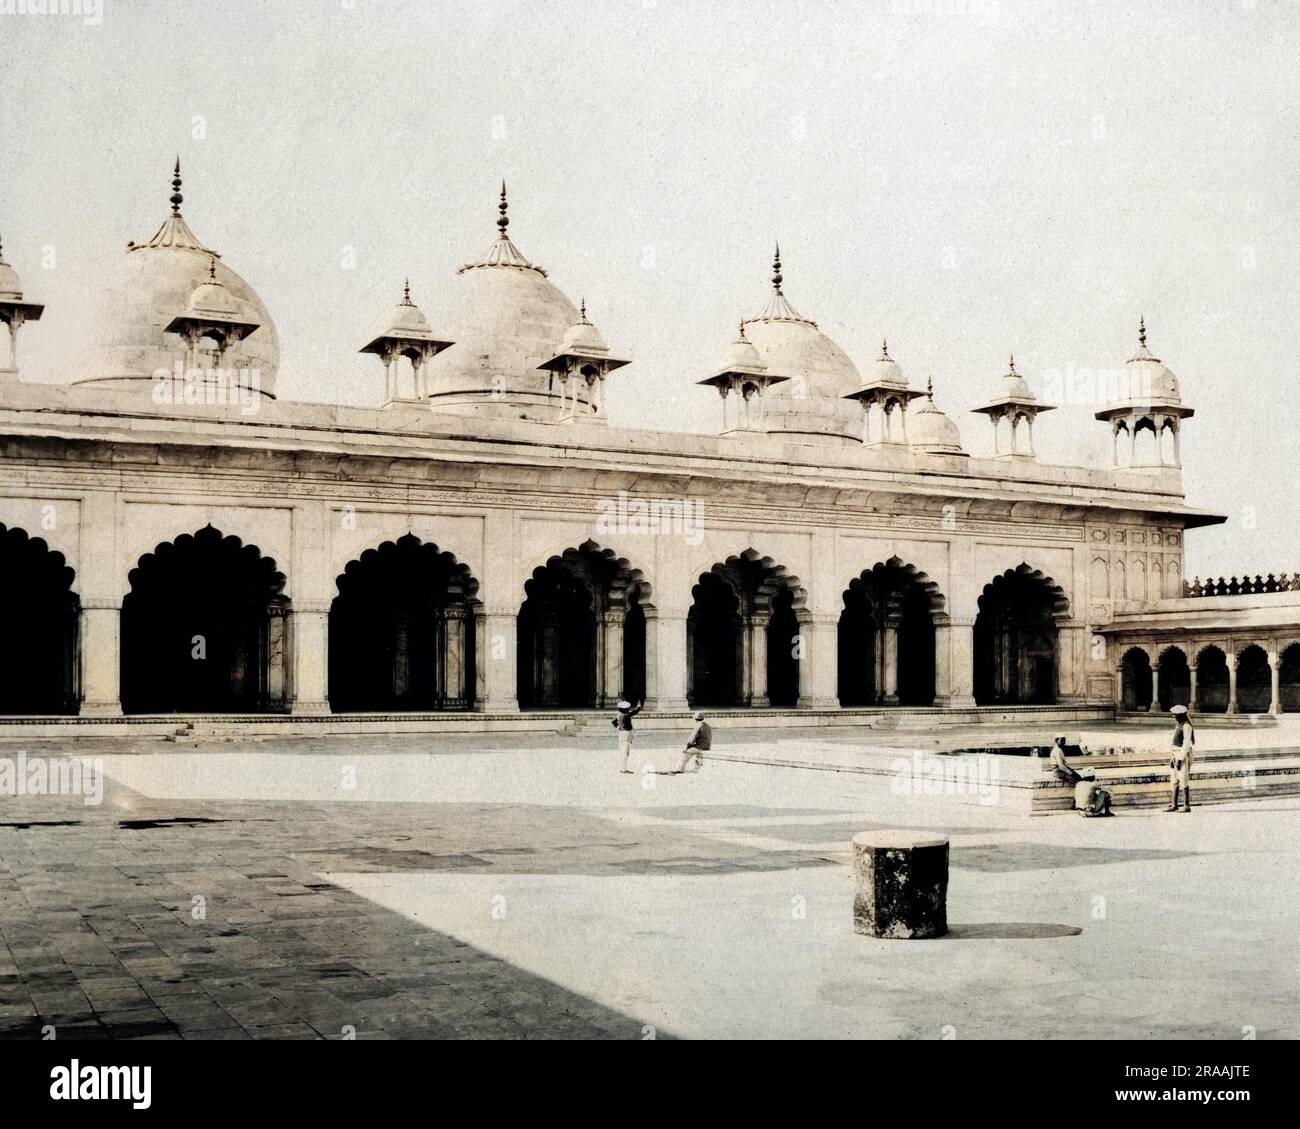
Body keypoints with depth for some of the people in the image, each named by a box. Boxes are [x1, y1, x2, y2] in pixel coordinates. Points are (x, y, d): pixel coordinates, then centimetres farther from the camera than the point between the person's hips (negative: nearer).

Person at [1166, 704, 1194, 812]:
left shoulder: (1186, 726, -14)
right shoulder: (1177, 725, 14)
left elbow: (1186, 743, -18)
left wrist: (1180, 759, -19)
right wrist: (1171, 757, 13)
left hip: (1183, 754, -9)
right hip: (1175, 754, 9)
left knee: (1183, 780, -7)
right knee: (1174, 780, 10)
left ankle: (1187, 806, -3)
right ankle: (1174, 805, 15)